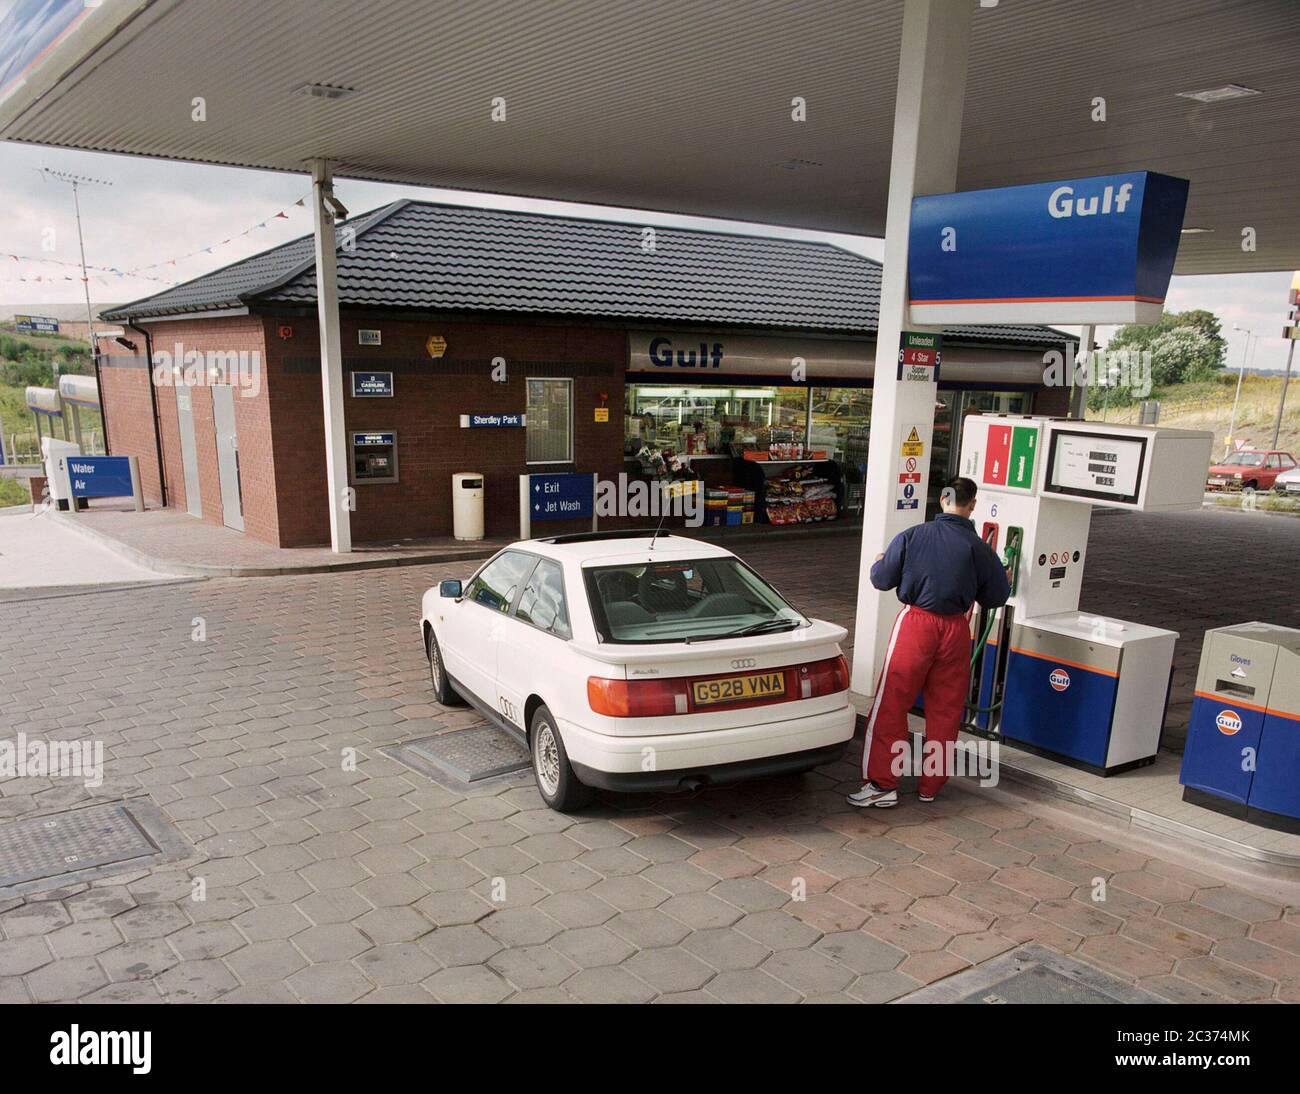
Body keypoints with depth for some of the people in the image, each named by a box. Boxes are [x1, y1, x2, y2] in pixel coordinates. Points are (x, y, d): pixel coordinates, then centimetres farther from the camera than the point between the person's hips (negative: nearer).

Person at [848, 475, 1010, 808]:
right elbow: (997, 596, 6)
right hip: (955, 630, 2)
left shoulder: (912, 536, -8)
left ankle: (882, 784, 2)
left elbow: (882, 580, -3)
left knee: (891, 705, 4)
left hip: (916, 623, -2)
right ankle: (930, 786, 23)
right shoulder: (980, 549, -4)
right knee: (945, 711, 14)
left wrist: (879, 563, 18)